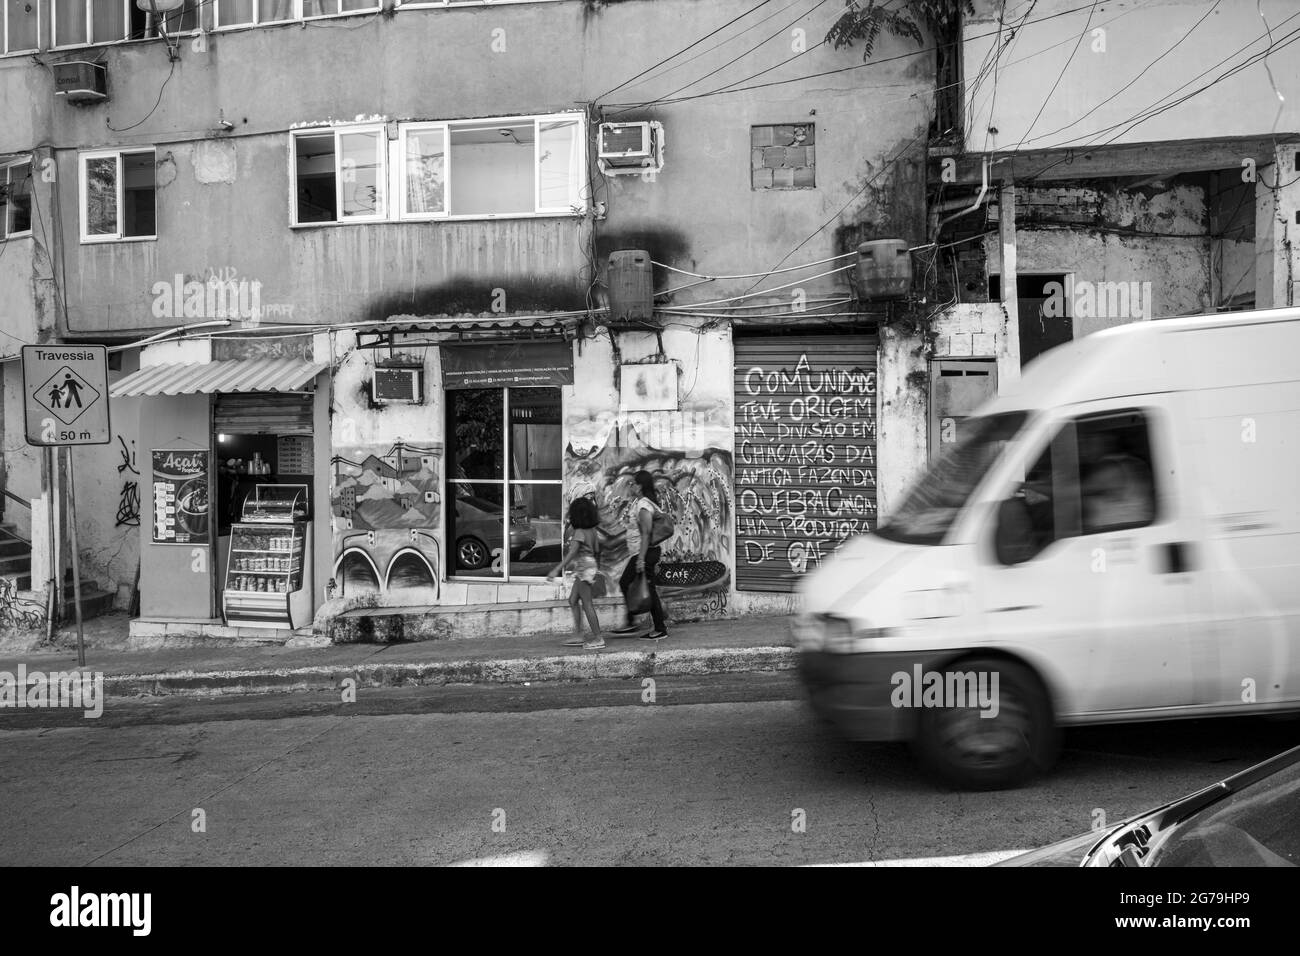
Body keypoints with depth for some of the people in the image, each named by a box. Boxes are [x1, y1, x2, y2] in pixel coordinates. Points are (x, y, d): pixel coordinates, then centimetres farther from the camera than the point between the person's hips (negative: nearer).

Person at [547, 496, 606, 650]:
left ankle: (598, 639, -2)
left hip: (583, 568, -9)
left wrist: (557, 569, -33)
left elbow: (572, 552, -27)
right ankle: (577, 635, 15)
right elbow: (597, 550, 15)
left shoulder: (580, 532, -17)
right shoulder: (593, 530, 8)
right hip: (590, 564, 9)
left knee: (587, 604, -5)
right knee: (573, 600, 15)